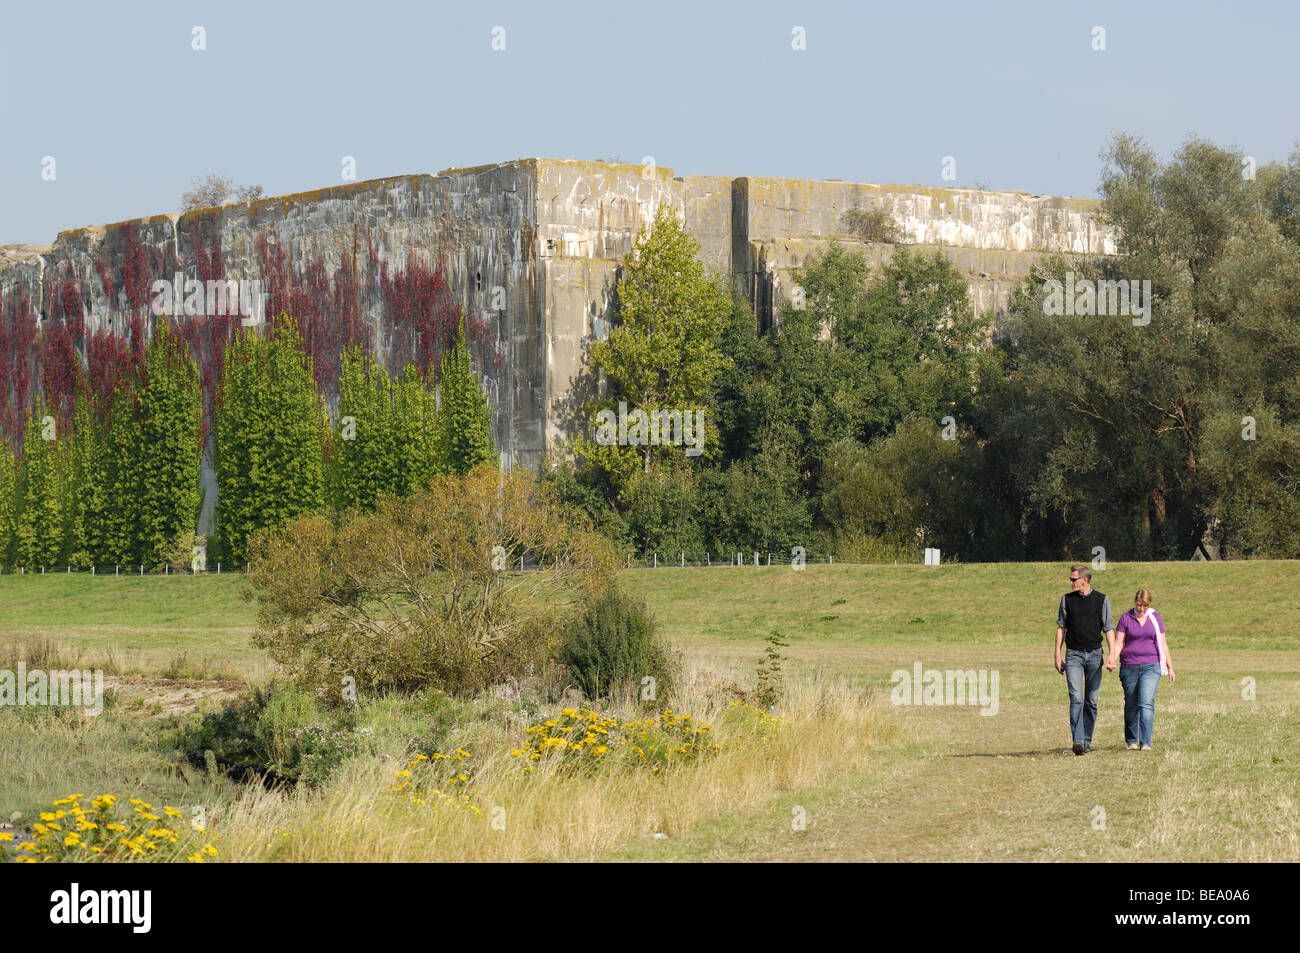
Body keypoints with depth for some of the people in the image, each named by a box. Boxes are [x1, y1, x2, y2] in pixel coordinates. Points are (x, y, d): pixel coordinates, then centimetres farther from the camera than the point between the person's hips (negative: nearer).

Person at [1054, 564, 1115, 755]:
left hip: (1094, 654, 0)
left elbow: (1109, 629, 3)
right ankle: (1078, 741, -21)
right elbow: (1061, 627, 11)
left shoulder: (1101, 600, 3)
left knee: (1091, 701, 5)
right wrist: (1057, 656, 5)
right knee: (1076, 698, -14)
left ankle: (1087, 741, 14)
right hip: (1073, 655, 0)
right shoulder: (1067, 600, 7)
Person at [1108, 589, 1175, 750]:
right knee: (1131, 705, 7)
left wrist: (1170, 667, 11)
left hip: (1151, 666, 0)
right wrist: (1112, 659, -18)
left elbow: (1163, 644, 12)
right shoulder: (1126, 618, 3)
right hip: (1130, 667, 0)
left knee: (1146, 703, -15)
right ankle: (1131, 741, 23)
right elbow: (1118, 643, -1)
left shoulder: (1155, 618, 8)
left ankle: (1146, 743, -18)